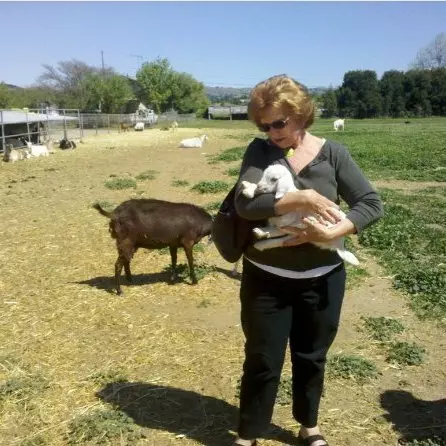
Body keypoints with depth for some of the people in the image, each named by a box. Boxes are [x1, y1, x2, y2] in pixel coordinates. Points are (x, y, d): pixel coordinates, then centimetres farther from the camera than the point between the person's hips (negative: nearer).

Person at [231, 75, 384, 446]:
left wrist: (331, 232, -22)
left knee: (312, 358, 19)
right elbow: (245, 203, -21)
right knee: (262, 362, 10)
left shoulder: (332, 154, -5)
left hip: (322, 280, 2)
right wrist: (301, 198, -31)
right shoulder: (260, 151, -6)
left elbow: (372, 204, -7)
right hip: (266, 279, -1)